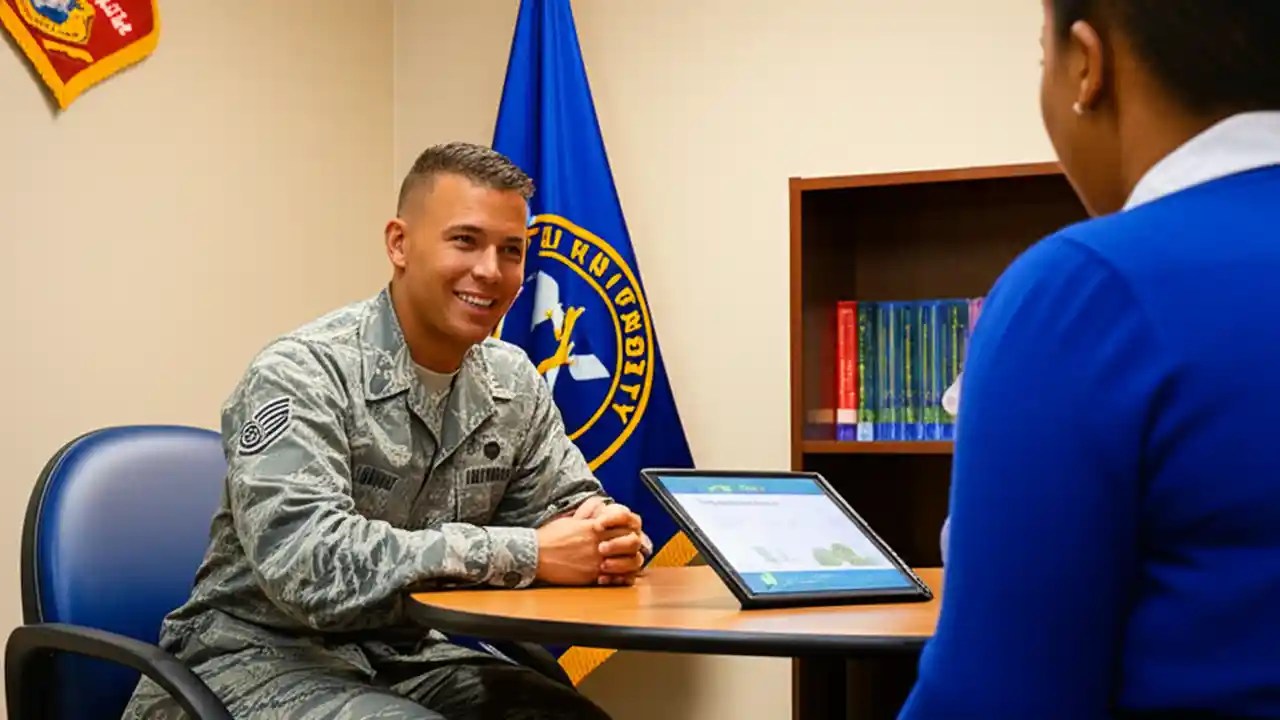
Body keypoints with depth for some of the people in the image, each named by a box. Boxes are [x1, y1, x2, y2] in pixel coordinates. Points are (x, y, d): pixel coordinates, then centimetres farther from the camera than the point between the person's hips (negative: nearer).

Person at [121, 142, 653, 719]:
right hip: (266, 657, -6)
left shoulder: (513, 383, 1)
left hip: (405, 653, 6)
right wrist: (527, 553, -31)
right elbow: (308, 565, -32)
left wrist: (607, 535, -17)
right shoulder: (304, 374, -20)